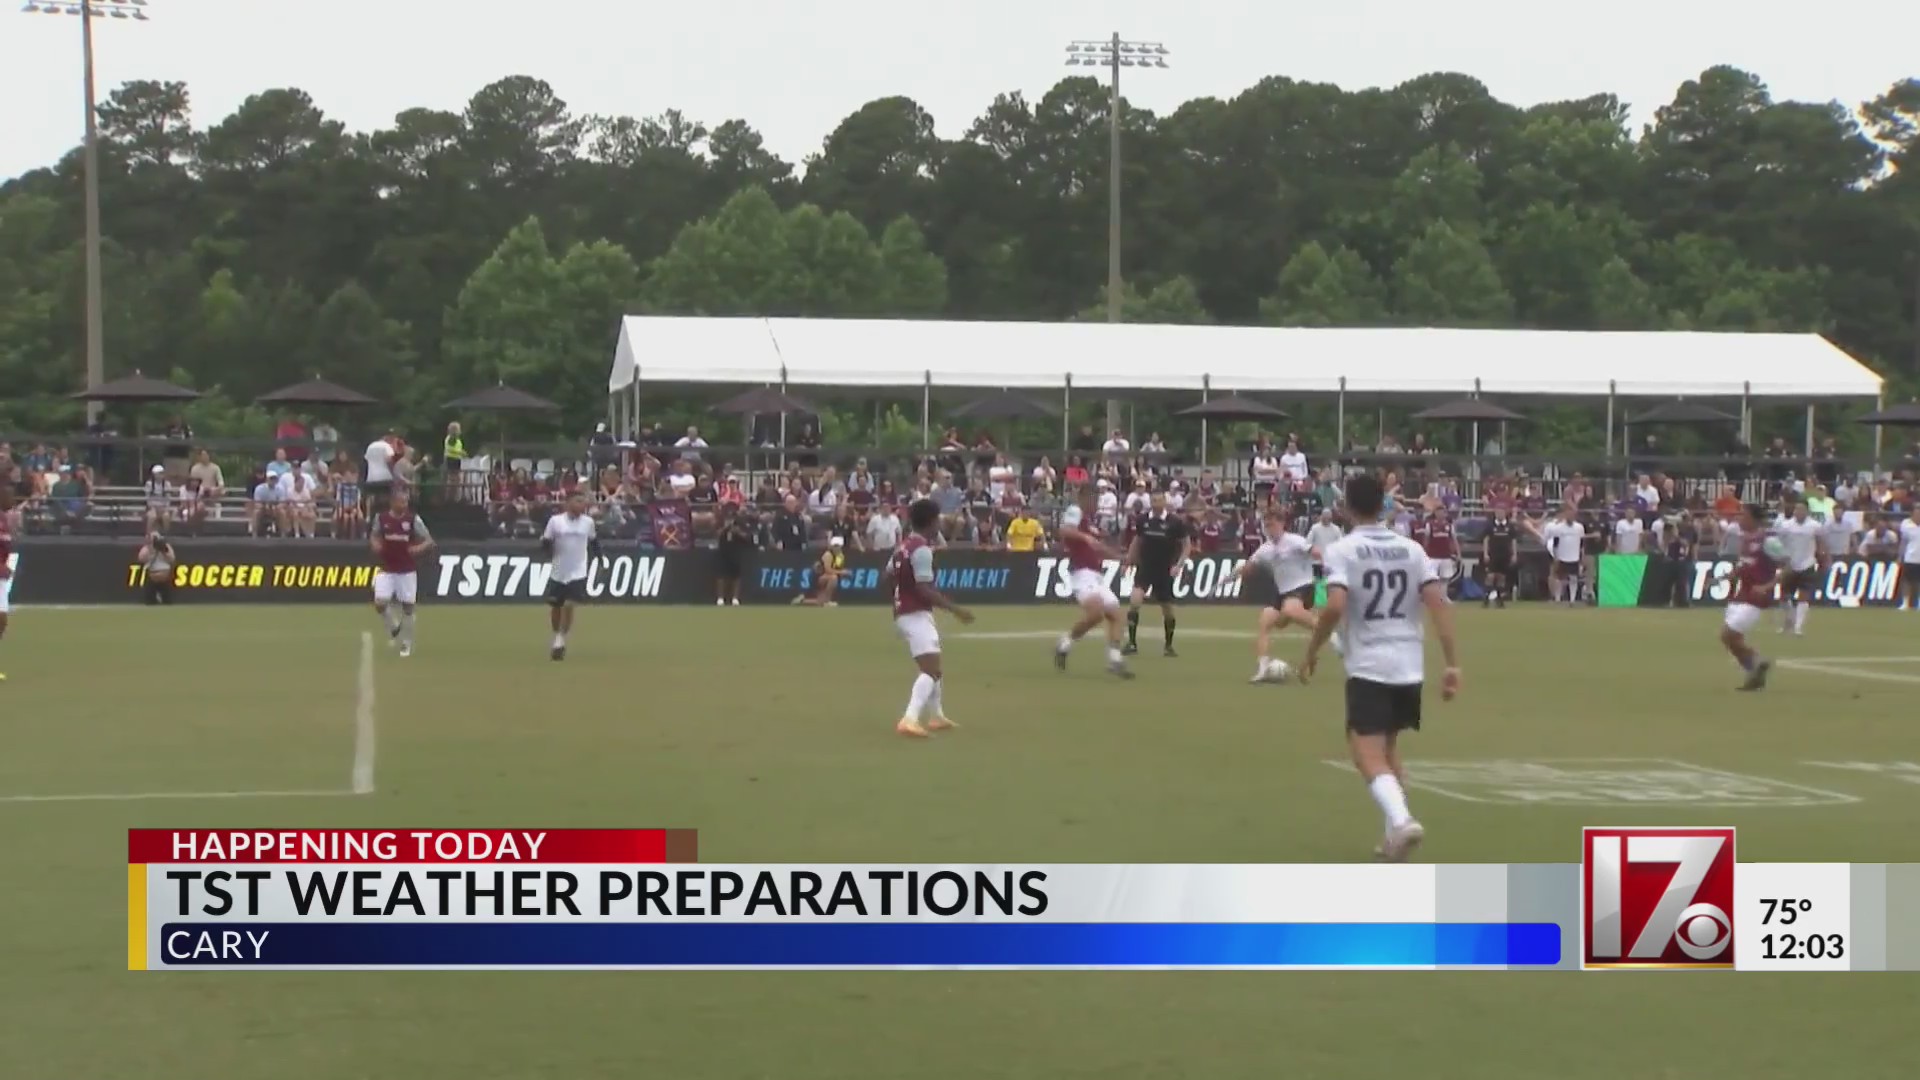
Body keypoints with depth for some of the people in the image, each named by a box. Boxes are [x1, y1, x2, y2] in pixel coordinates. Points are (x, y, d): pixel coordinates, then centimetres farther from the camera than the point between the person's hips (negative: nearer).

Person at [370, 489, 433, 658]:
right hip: (386, 569, 1)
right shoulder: (381, 518, -4)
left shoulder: (413, 519, -9)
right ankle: (394, 627, 18)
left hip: (407, 571, -1)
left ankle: (406, 644, 20)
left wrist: (419, 548, -23)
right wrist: (376, 545, -7)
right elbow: (375, 536, 14)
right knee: (380, 603, -13)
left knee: (408, 607, 3)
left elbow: (429, 540, -4)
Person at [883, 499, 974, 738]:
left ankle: (936, 716, 32)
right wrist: (955, 609, -19)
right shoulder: (922, 550, -15)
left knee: (932, 668, 23)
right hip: (916, 615, -10)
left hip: (903, 613, 10)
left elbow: (886, 579, 18)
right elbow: (924, 589, -21)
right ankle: (910, 720, -32)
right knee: (931, 670, -18)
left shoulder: (904, 546, 12)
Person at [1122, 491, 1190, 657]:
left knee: (1167, 609, 8)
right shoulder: (1142, 519, -5)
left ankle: (1168, 646, 28)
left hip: (1165, 570, -1)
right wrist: (1129, 560, 9)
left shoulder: (1175, 521, -11)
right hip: (1144, 567, 1)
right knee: (1134, 600, -19)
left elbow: (1187, 545, -3)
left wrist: (1179, 565, -14)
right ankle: (1132, 643, -10)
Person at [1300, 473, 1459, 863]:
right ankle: (1394, 835, 21)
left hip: (1368, 666, -5)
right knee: (1389, 747, 22)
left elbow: (1335, 608, -19)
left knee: (1368, 754, -7)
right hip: (1409, 666, 5)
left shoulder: (1343, 550, -6)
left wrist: (1312, 652, -5)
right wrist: (1452, 663, -1)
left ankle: (1401, 819, -32)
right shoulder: (1411, 549, 7)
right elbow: (1439, 604, -1)